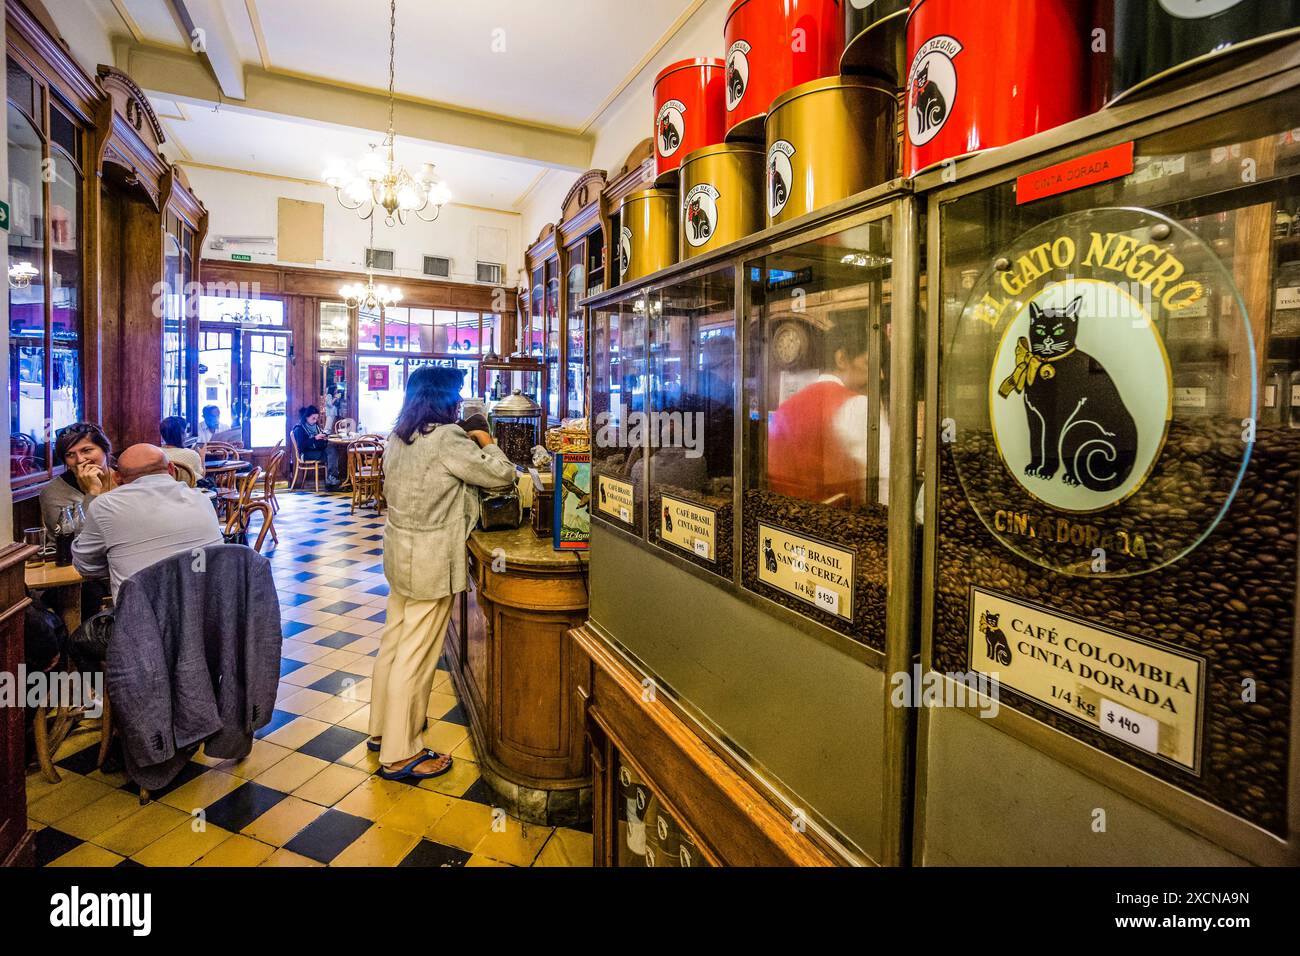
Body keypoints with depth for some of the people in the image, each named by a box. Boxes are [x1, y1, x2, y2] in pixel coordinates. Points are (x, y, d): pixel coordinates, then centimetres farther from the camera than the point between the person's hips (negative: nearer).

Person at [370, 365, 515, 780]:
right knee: (417, 654, 2)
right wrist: (486, 443, 2)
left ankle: (382, 729, 38)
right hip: (430, 560, -9)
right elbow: (502, 473, -16)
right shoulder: (446, 440, -20)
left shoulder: (398, 439, 7)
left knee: (394, 641, 21)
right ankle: (399, 754, 15)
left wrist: (469, 444, 12)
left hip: (400, 552, 9)